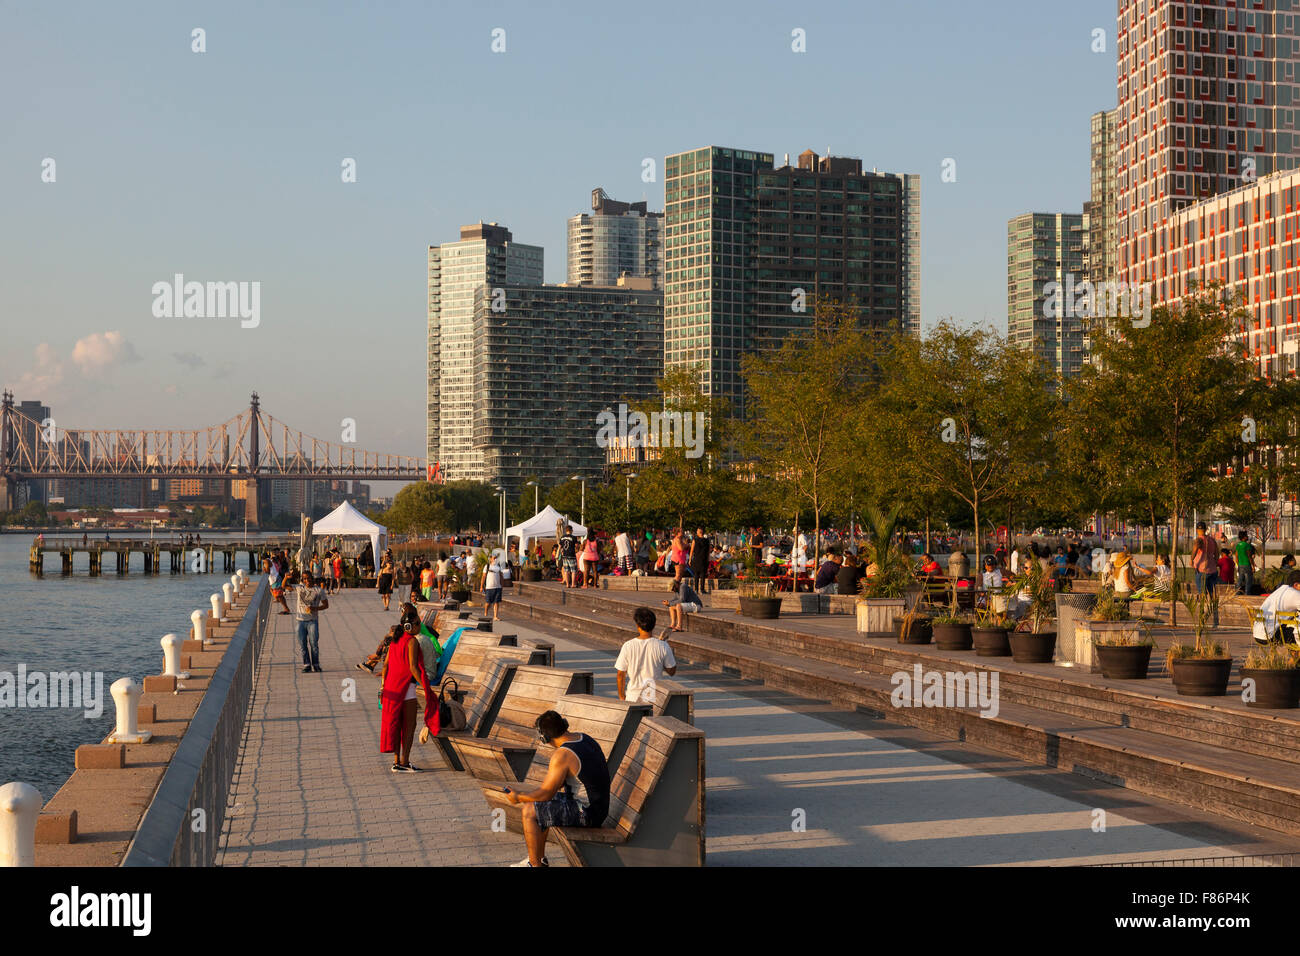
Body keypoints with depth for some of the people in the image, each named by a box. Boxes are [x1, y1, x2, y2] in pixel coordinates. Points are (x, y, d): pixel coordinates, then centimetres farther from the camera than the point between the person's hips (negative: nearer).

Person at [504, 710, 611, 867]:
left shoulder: (562, 755, -23)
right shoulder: (584, 738, 4)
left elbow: (546, 793, -18)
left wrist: (518, 798, -3)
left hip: (586, 813, -10)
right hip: (598, 806, 10)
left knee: (529, 811, -3)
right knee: (540, 808, 21)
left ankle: (535, 864, 6)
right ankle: (540, 857, 28)